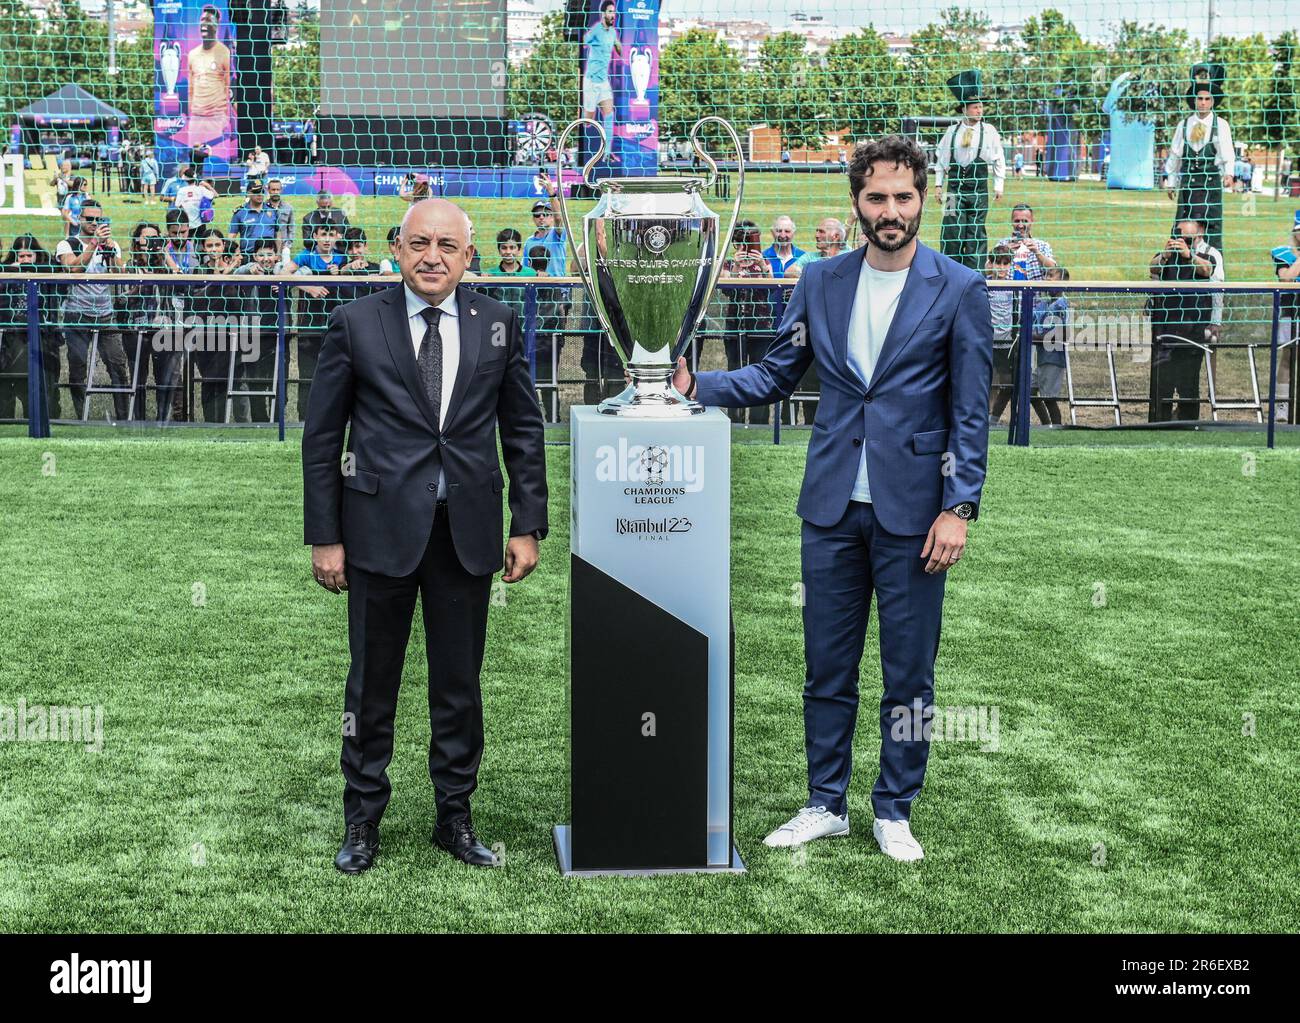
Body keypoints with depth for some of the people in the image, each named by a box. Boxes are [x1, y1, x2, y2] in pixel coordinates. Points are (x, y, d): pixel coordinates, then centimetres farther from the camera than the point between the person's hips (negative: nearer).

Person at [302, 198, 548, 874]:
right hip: (381, 527, -1)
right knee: (372, 682, 8)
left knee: (460, 684, 10)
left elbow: (523, 431, 9)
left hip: (468, 532, 2)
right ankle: (363, 820, 23)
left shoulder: (498, 324, 5)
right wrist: (325, 535, -2)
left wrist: (528, 526, 4)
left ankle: (455, 817, 24)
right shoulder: (355, 323, 0)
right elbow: (322, 435, 2)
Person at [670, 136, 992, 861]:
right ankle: (826, 804, 24)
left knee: (909, 672, 7)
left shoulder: (959, 291, -3)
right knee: (827, 667, 11)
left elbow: (971, 412, -4)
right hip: (833, 508, 3)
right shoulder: (821, 282, 6)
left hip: (912, 511, -3)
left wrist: (959, 507, -10)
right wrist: (696, 385, -5)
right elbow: (776, 375, 10)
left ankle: (895, 812, 21)